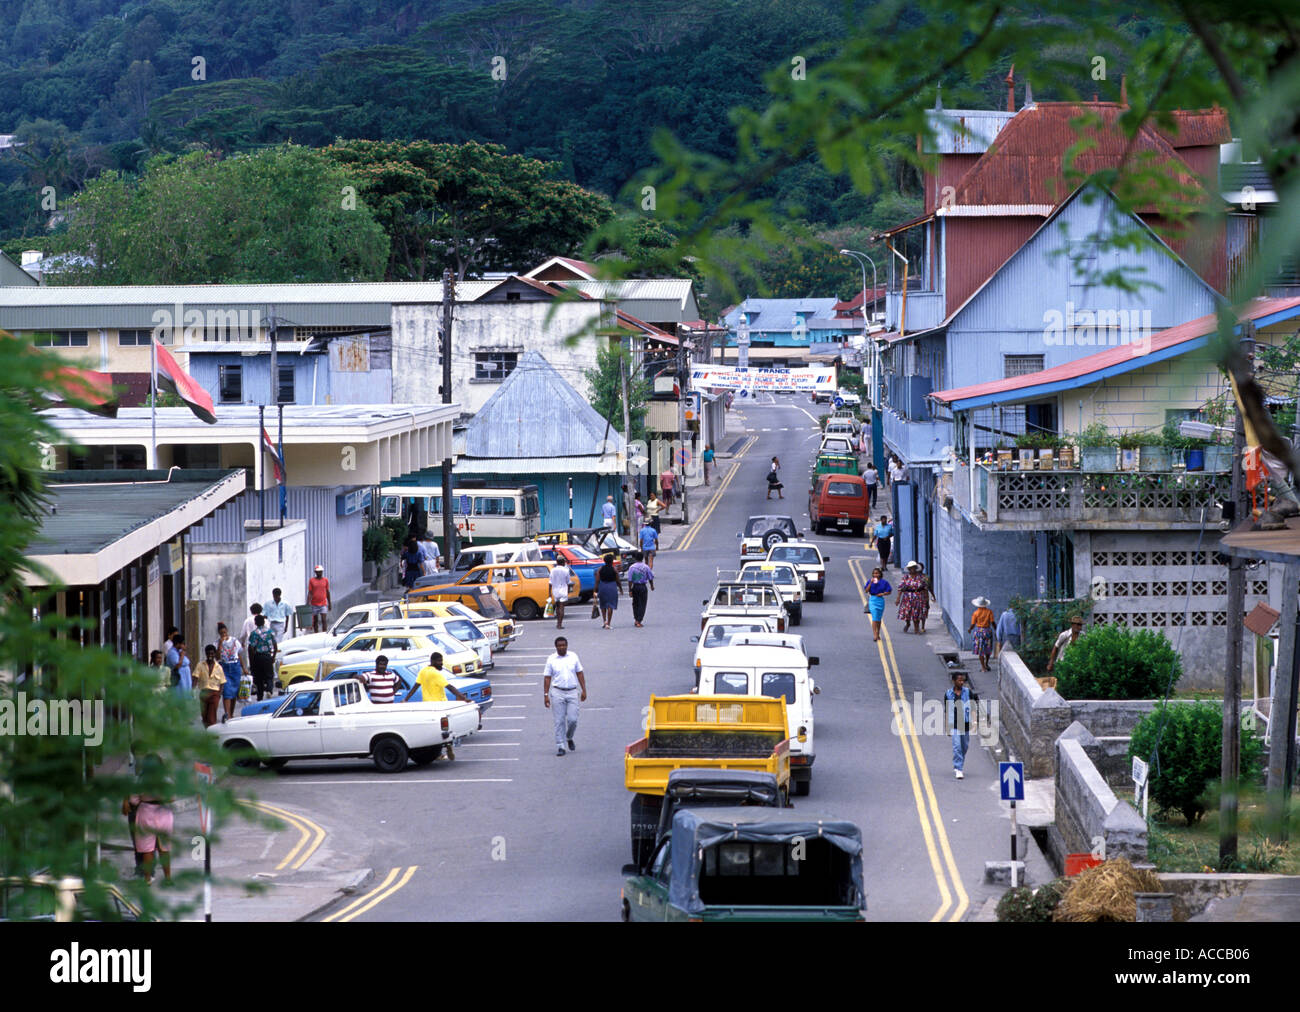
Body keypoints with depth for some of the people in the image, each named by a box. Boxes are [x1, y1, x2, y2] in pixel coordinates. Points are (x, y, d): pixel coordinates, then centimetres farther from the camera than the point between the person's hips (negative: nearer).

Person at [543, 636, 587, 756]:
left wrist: (583, 690, 5)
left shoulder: (573, 657, 5)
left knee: (573, 719, -3)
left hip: (572, 692, 1)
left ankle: (569, 738, 25)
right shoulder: (551, 659, 0)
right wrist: (546, 695, -4)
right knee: (559, 721, -1)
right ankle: (560, 746, 4)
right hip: (557, 692, -1)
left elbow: (580, 674, 11)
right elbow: (547, 678, 1)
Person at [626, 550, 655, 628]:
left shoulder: (632, 567, -6)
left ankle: (636, 620, 23)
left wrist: (630, 590, -2)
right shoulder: (646, 567, -6)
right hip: (643, 587, -1)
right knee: (642, 604, 4)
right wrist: (652, 586, 18)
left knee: (635, 604, 18)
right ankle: (638, 621, -3)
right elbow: (650, 578, 2)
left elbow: (630, 580, -7)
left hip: (635, 587, 1)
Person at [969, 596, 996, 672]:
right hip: (987, 631, 2)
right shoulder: (989, 611, -5)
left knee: (980, 650, 5)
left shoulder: (975, 613, -9)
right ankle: (986, 664, 31)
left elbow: (973, 624, -7)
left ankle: (983, 667, 4)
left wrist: (969, 630, 13)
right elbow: (992, 622, -8)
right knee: (987, 649, 21)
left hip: (978, 631, -2)